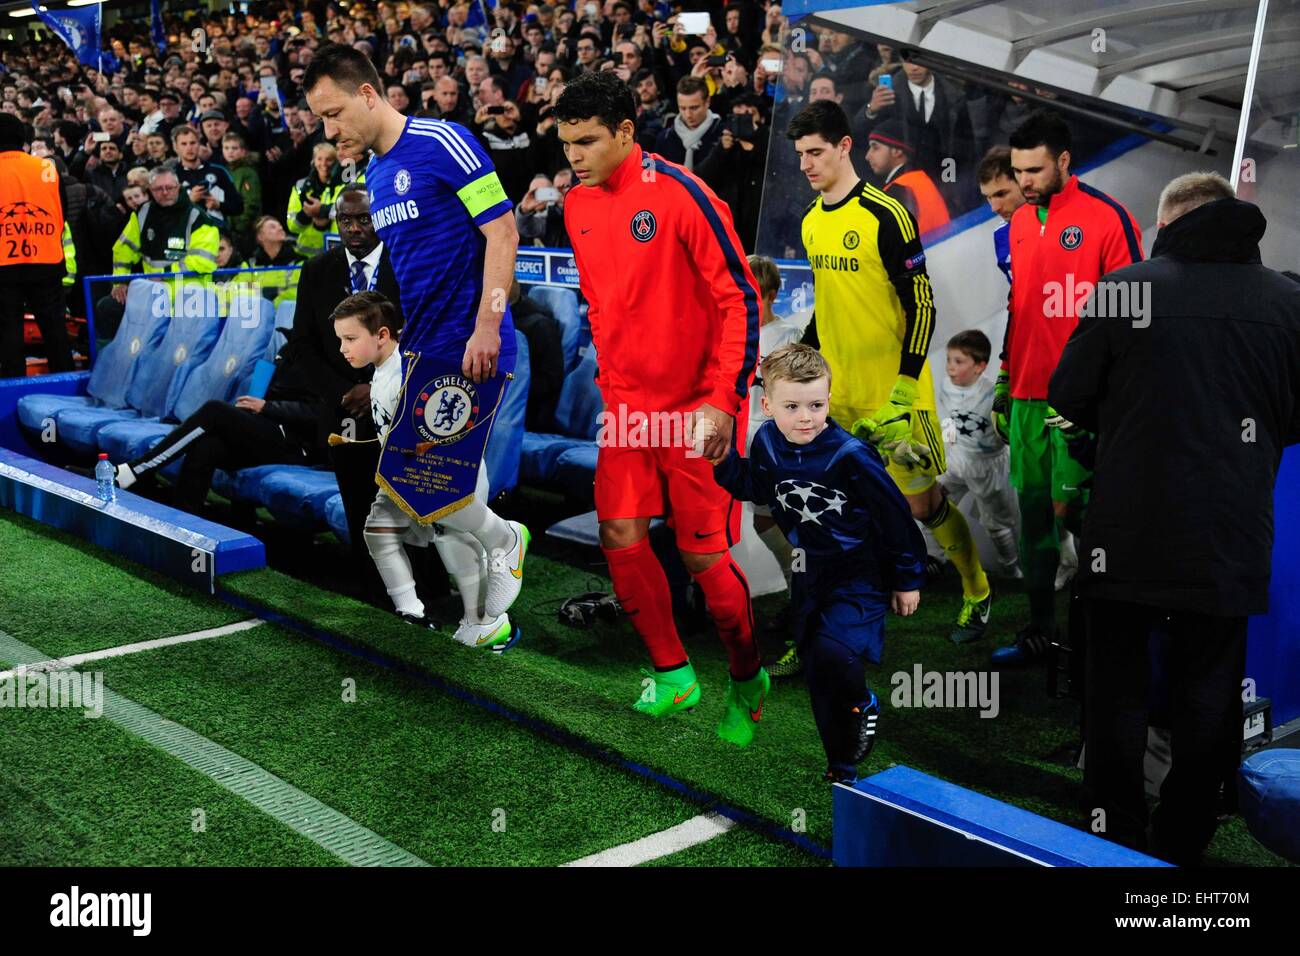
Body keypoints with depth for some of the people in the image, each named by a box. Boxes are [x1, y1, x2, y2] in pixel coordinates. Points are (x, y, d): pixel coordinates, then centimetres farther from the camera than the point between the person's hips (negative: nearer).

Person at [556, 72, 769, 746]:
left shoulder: (679, 194, -15)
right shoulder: (576, 205, 6)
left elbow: (740, 297, -14)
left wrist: (723, 399, -18)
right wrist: (608, 380, 16)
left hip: (696, 406, -6)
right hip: (625, 404, 6)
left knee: (704, 557, -2)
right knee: (620, 538, 0)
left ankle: (747, 676, 23)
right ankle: (672, 673, 21)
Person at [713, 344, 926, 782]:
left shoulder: (850, 455, -24)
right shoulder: (767, 443, -8)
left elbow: (895, 514, -13)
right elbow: (754, 488, 14)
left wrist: (907, 578, -5)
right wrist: (722, 458, -2)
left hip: (861, 573, -6)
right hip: (811, 576, 6)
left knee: (832, 650, -29)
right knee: (818, 676, 12)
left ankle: (864, 705, 4)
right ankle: (842, 768, 30)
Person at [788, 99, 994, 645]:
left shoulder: (885, 215, -14)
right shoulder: (811, 221, 8)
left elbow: (921, 305, -14)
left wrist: (904, 387, -18)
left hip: (891, 391, -6)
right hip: (837, 393, 6)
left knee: (922, 502, 2)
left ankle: (978, 594, 24)